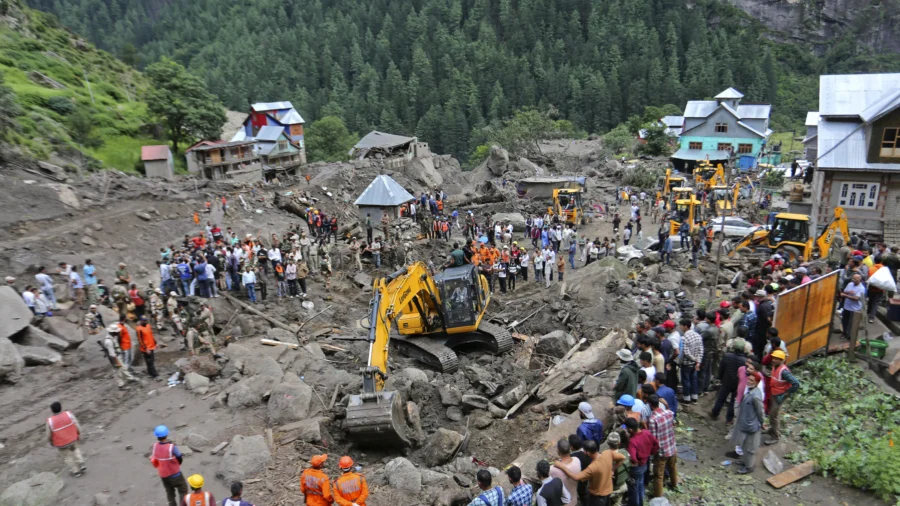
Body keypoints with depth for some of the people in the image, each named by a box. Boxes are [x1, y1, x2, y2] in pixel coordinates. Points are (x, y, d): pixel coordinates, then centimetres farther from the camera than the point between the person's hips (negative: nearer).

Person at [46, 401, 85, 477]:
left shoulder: (50, 421, -23)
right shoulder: (69, 414, -20)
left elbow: (49, 435, -12)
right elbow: (77, 426, -13)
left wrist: (51, 441, 9)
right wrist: (79, 434, 4)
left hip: (61, 443, -1)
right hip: (72, 439, 2)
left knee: (67, 456, 21)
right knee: (75, 450, 29)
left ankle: (75, 471, 31)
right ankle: (81, 465, 22)